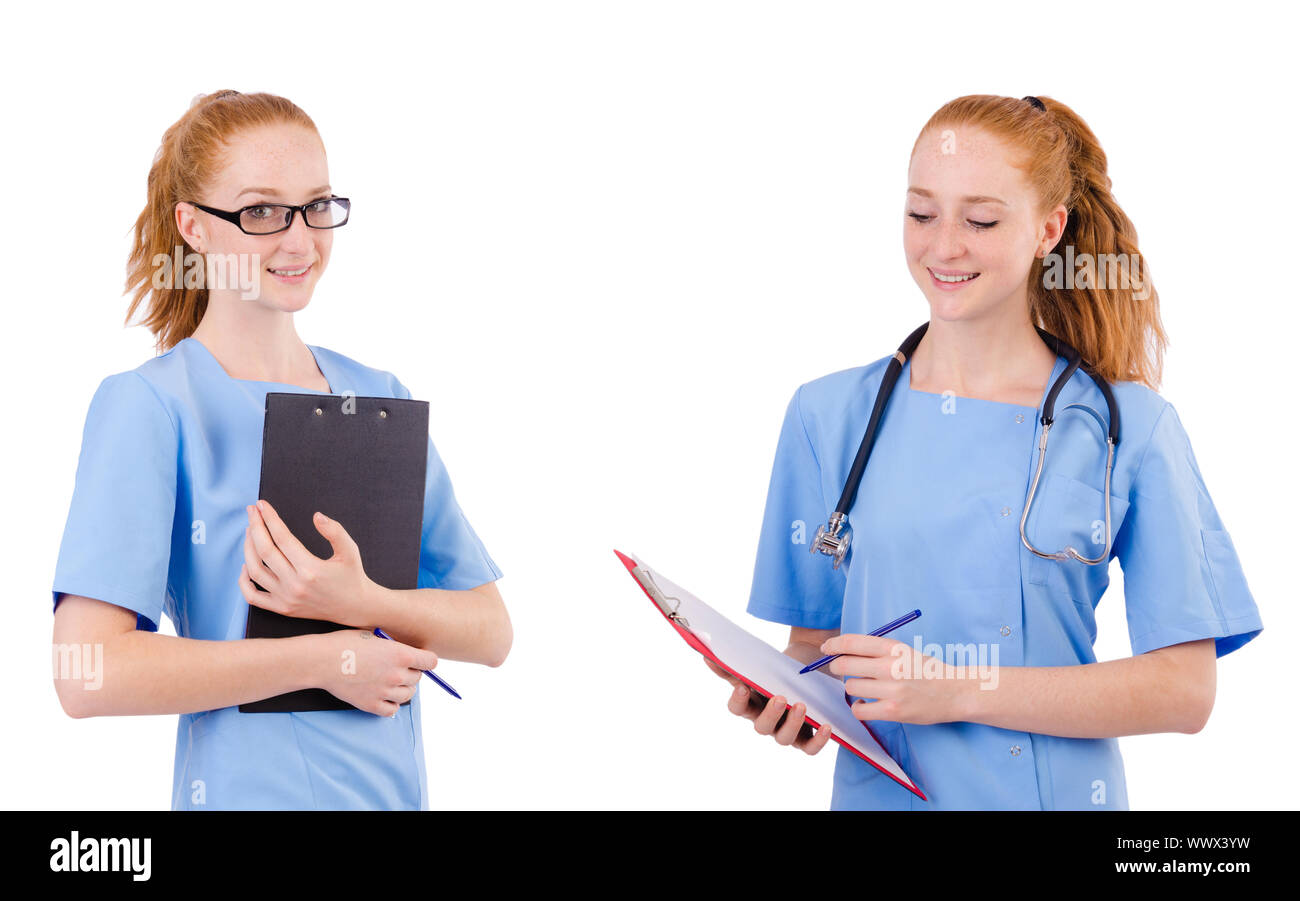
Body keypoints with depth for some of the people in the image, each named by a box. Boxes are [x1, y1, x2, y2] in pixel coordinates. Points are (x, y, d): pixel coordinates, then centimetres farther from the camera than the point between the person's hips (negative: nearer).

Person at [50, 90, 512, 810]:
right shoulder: (145, 406, -11)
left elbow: (491, 631, 1)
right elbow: (87, 673, -21)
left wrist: (361, 603, -18)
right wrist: (326, 659, -17)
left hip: (398, 788, 5)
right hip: (249, 791, -5)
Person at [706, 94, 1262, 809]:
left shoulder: (1131, 428, -6)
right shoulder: (829, 416, 0)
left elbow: (1184, 688, -11)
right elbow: (816, 638, 4)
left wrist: (957, 690, -19)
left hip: (1063, 792, -1)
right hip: (877, 792, 1)